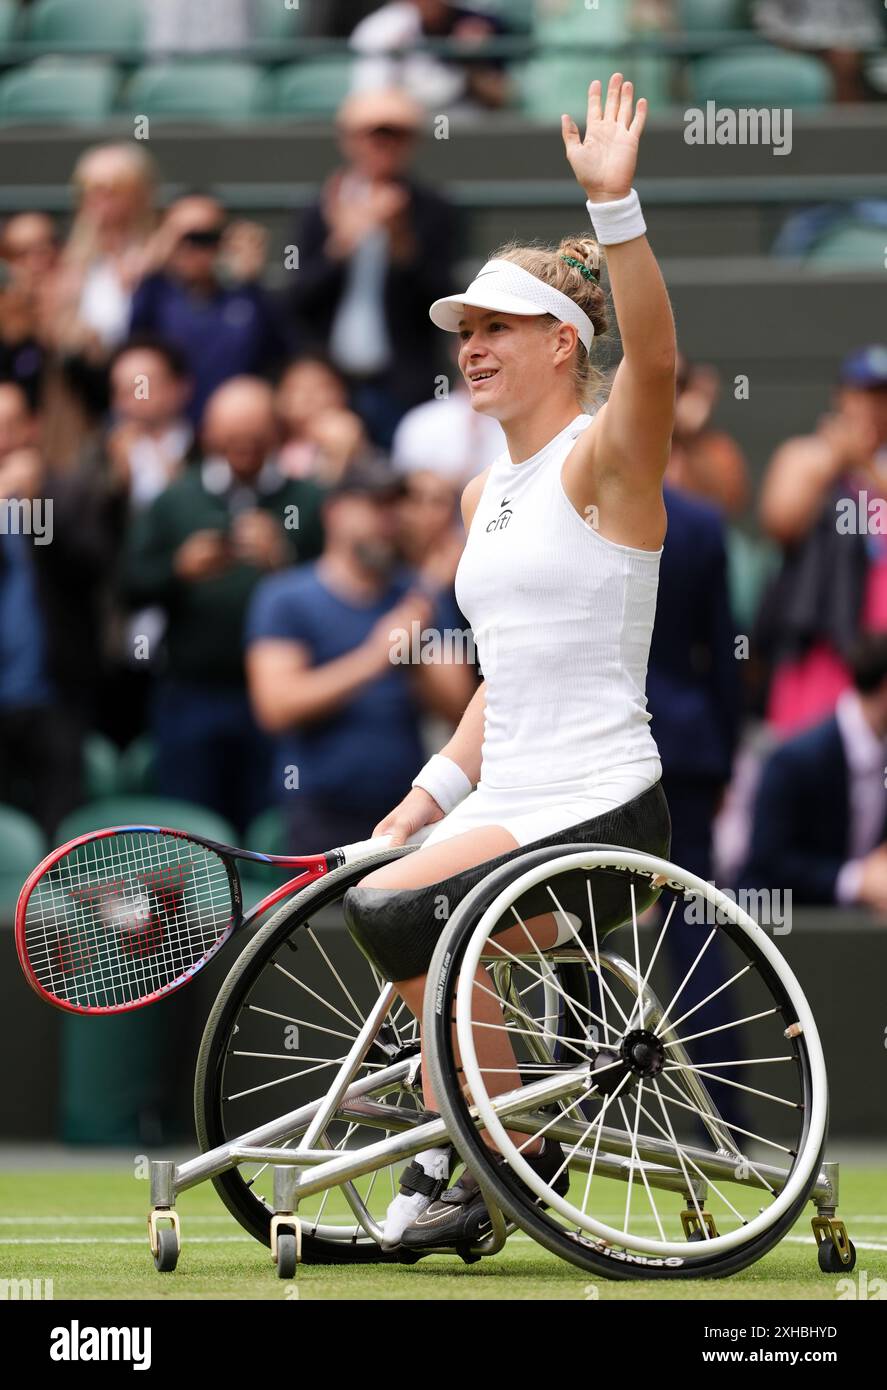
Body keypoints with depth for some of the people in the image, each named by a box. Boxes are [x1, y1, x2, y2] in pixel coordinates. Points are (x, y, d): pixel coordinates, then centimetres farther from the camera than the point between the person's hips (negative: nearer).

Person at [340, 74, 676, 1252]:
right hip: (508, 804, 9)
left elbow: (654, 361, -30)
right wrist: (429, 798, 14)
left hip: (602, 809, -9)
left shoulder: (601, 465, -7)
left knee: (395, 913, -24)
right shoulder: (486, 494, 16)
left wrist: (615, 205, -41)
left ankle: (518, 1157, -11)